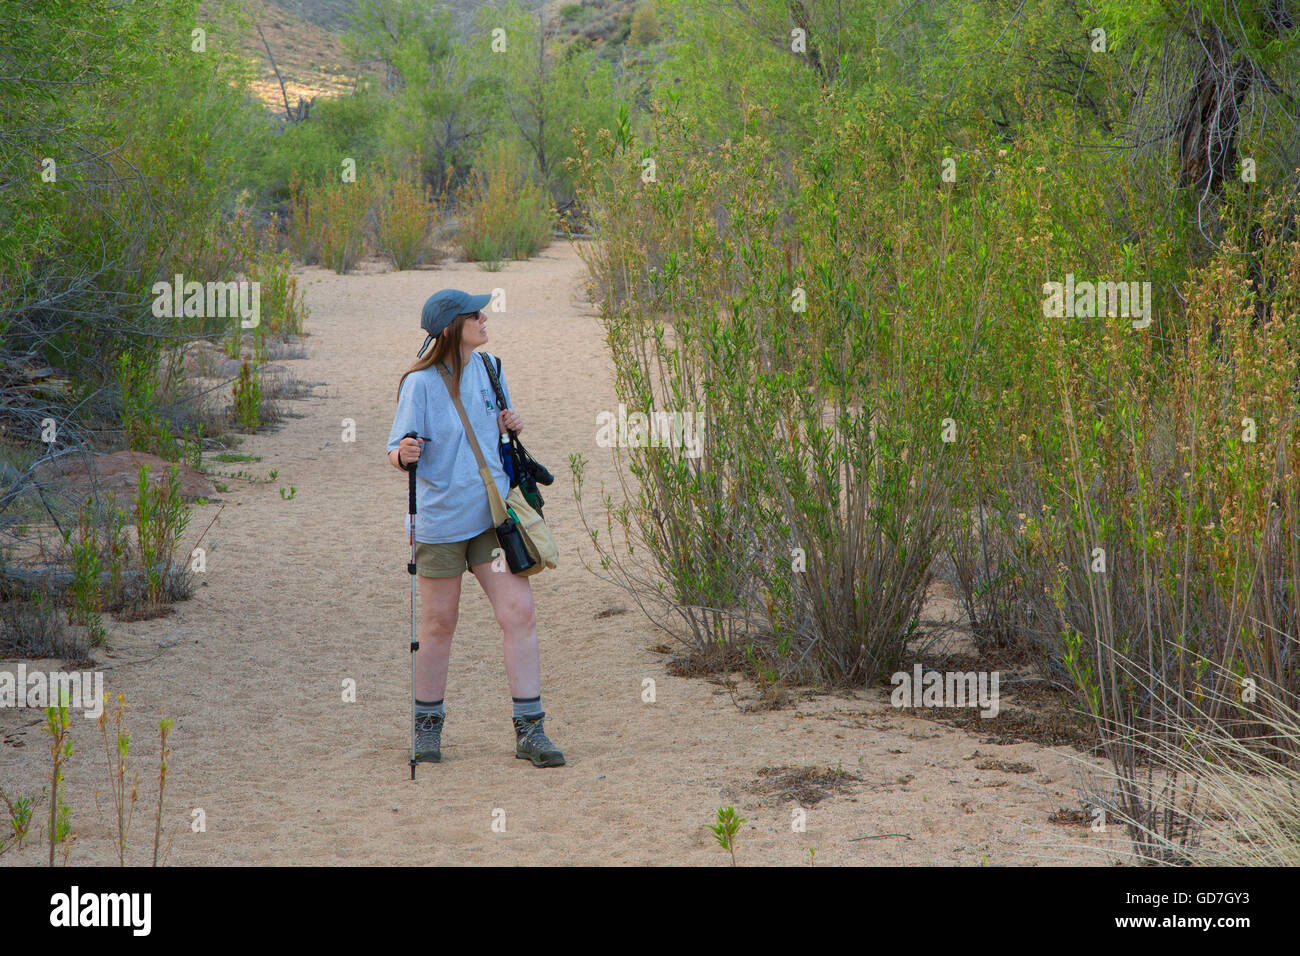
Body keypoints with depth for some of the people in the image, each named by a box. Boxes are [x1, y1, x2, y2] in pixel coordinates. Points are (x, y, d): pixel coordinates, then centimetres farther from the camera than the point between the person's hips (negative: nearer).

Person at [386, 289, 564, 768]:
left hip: (493, 511, 4)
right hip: (441, 518, -4)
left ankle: (529, 729, -1)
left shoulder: (488, 368, 9)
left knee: (519, 611, -6)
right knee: (438, 624, 5)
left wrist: (507, 425, 0)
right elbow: (398, 452, -10)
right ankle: (427, 724, 23)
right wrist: (404, 454, -33)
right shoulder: (420, 383, -9)